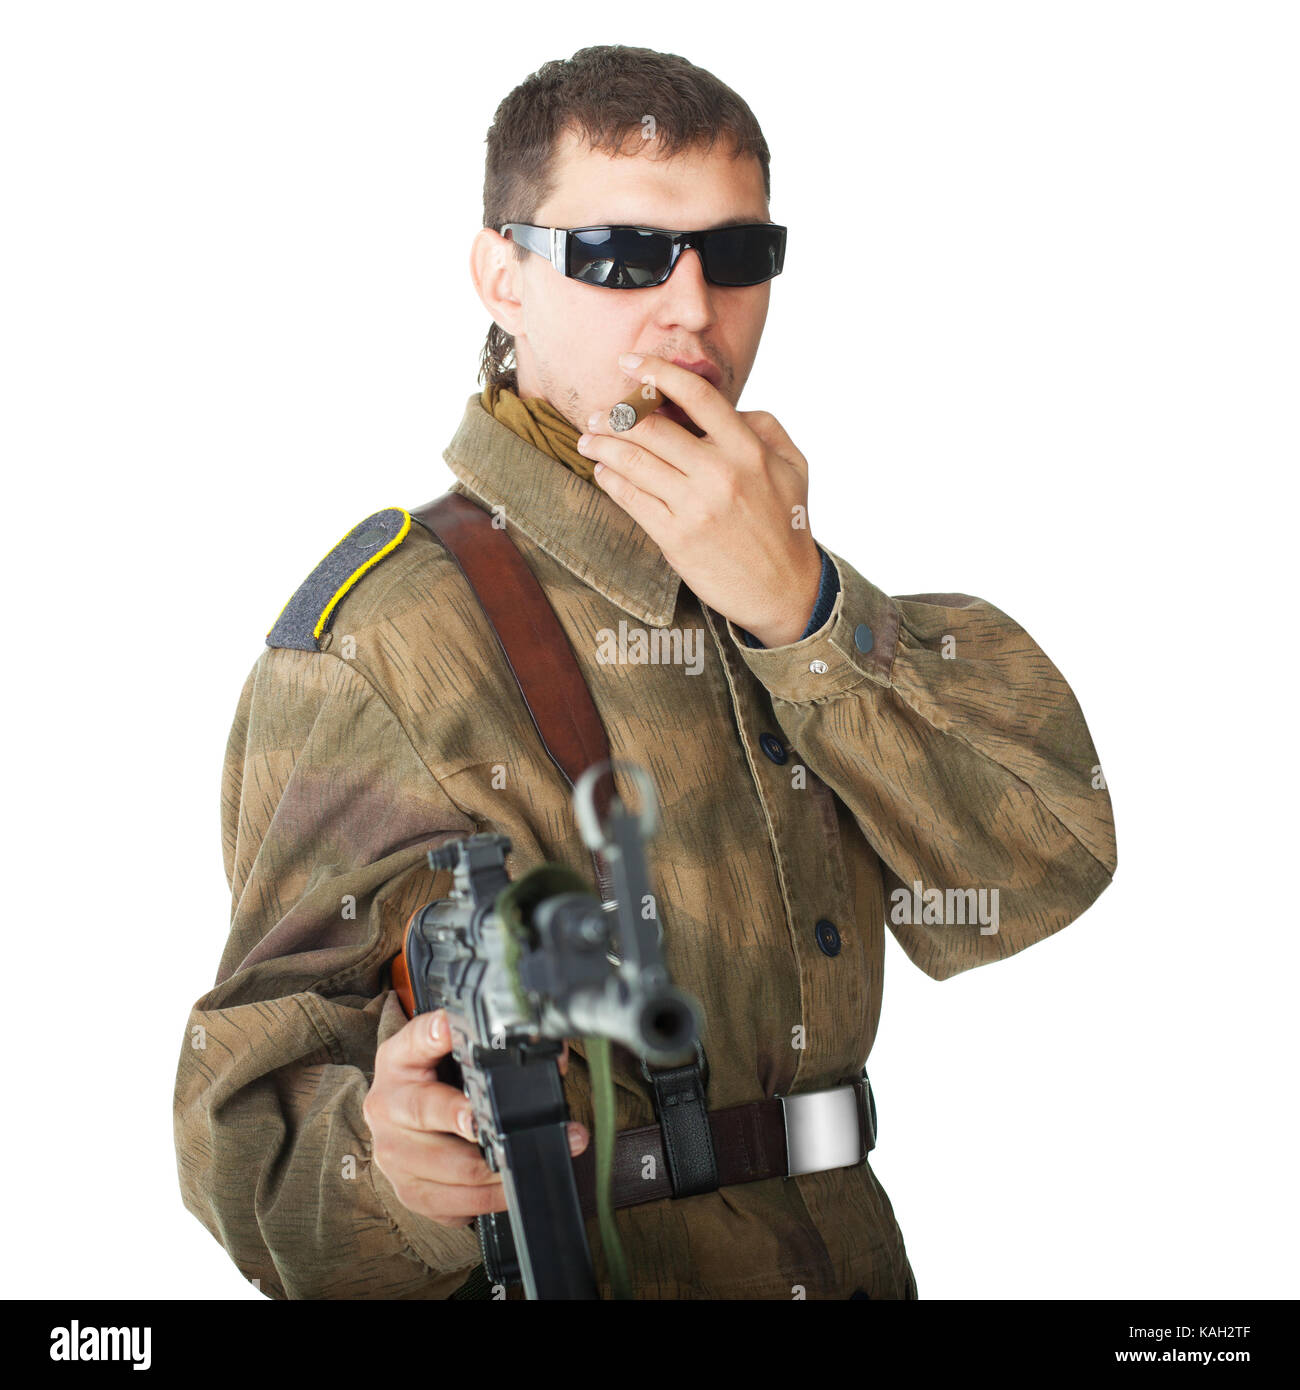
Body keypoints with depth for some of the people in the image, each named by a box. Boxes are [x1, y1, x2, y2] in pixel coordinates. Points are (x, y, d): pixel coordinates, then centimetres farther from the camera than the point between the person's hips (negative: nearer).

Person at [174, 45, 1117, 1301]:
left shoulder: (776, 567, 11)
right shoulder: (378, 632, -8)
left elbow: (1043, 870, -1)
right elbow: (263, 1080, -12)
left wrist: (797, 604, -12)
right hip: (569, 1281, -4)